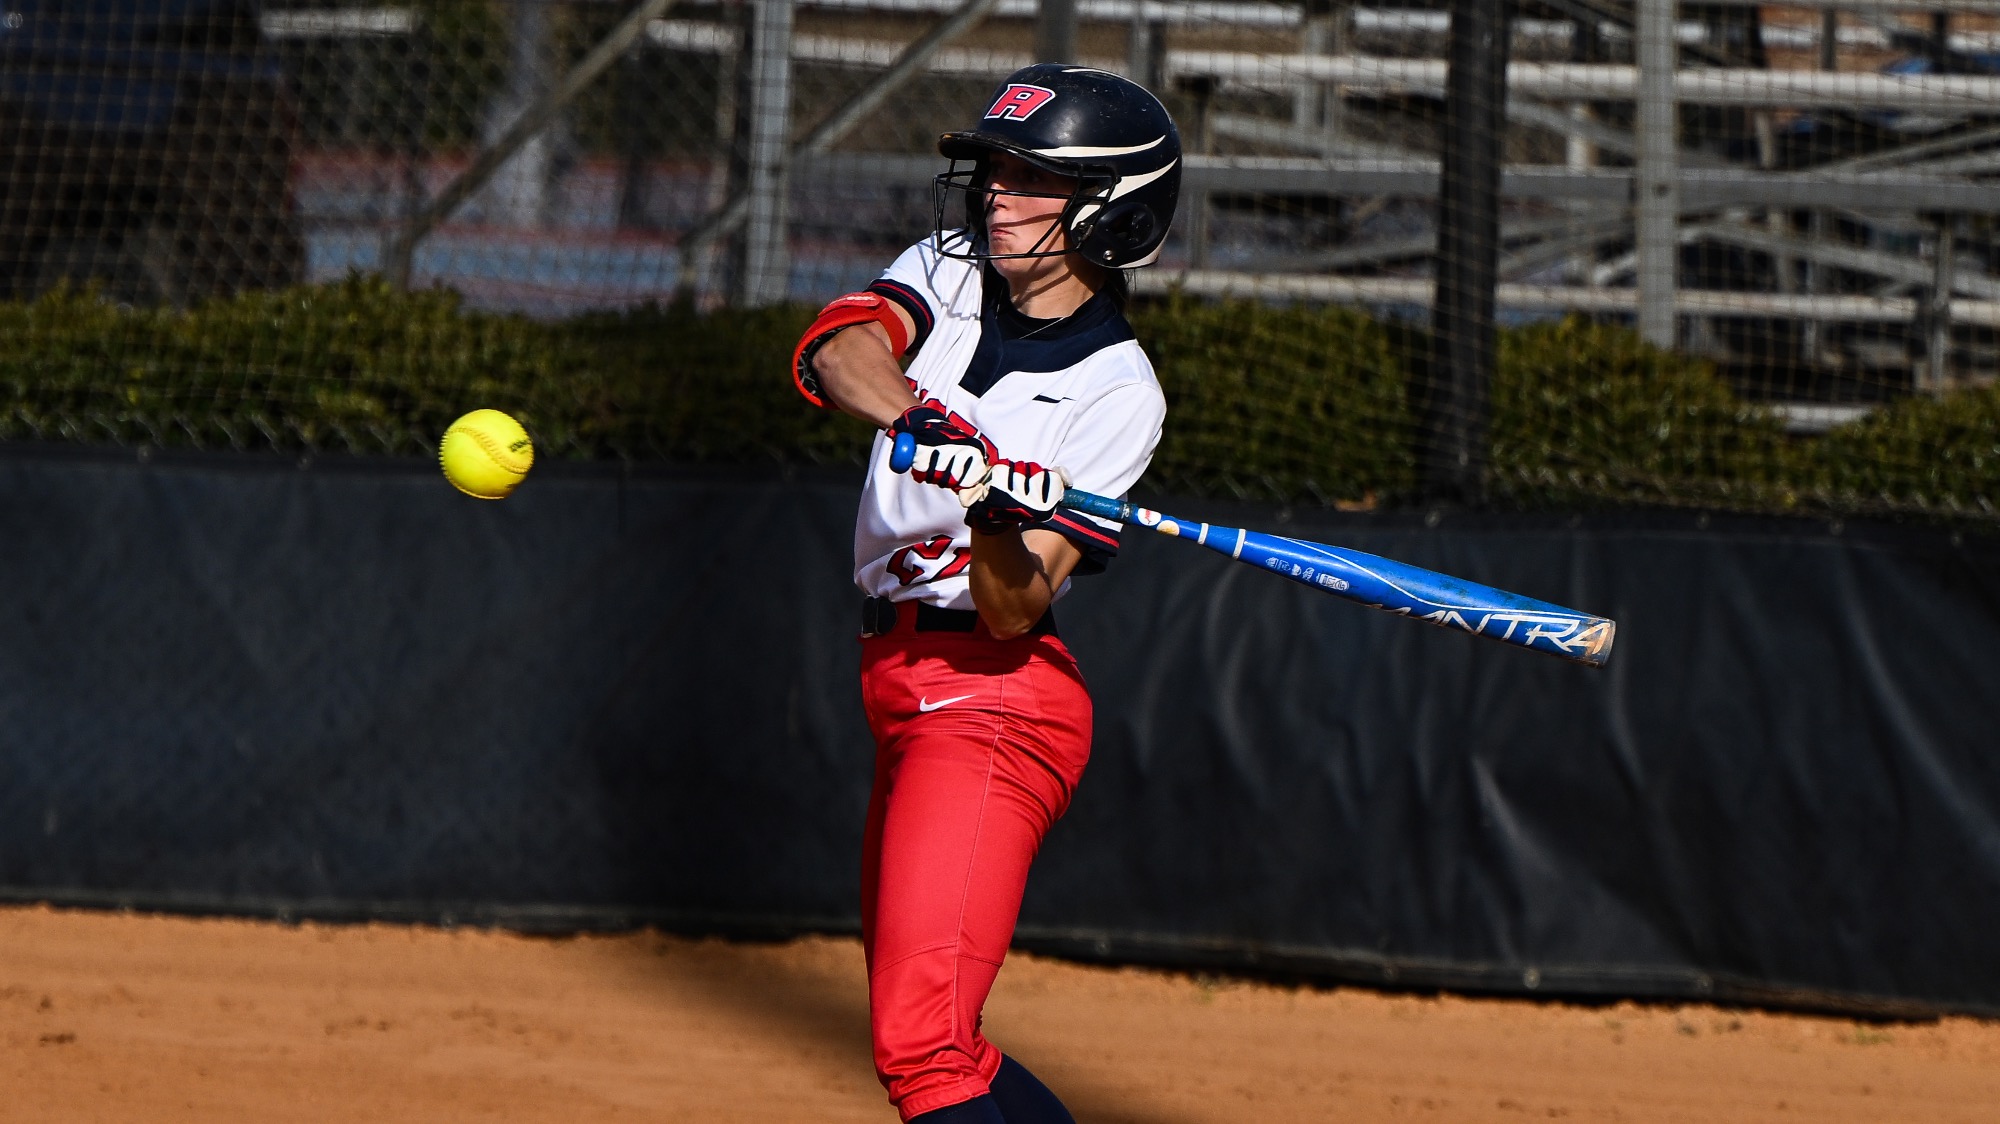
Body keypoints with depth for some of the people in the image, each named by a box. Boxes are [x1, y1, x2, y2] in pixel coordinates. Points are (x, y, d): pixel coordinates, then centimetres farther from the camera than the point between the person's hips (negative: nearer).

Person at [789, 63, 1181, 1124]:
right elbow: (836, 348, -15)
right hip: (906, 693, 8)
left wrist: (999, 526, -39)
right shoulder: (950, 271, 7)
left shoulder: (1116, 392, -12)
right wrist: (920, 417, -35)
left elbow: (1014, 613, -18)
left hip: (993, 699, -8)